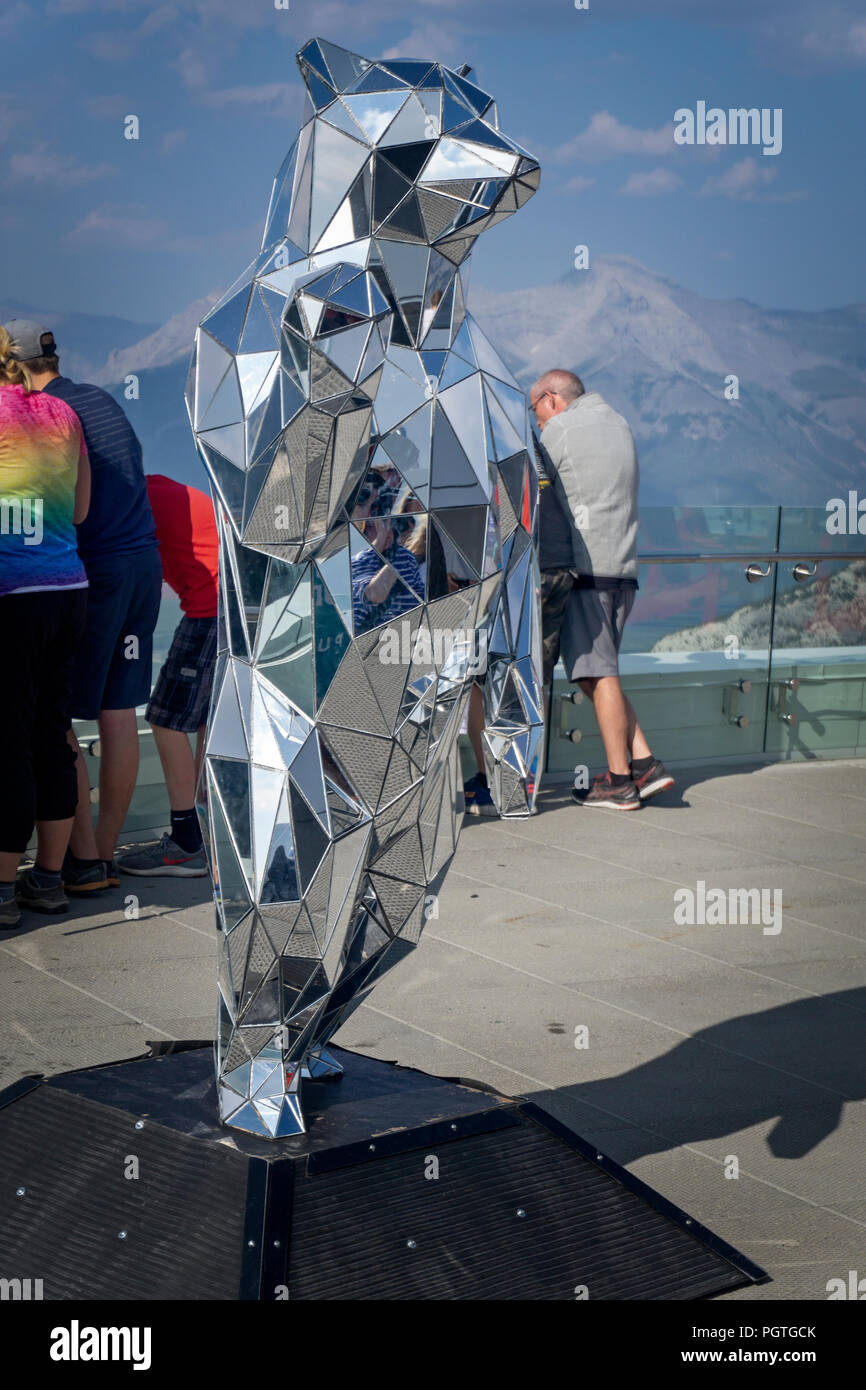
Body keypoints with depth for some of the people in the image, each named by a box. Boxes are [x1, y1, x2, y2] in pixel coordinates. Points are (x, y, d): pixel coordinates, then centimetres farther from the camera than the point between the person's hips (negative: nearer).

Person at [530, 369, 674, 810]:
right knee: (600, 672, 12)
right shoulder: (618, 424, 19)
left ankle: (620, 781, -4)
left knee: (598, 673, -5)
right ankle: (645, 764, 5)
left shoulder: (559, 430, -3)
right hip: (623, 567, 8)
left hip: (582, 566, -8)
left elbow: (533, 498, 1)